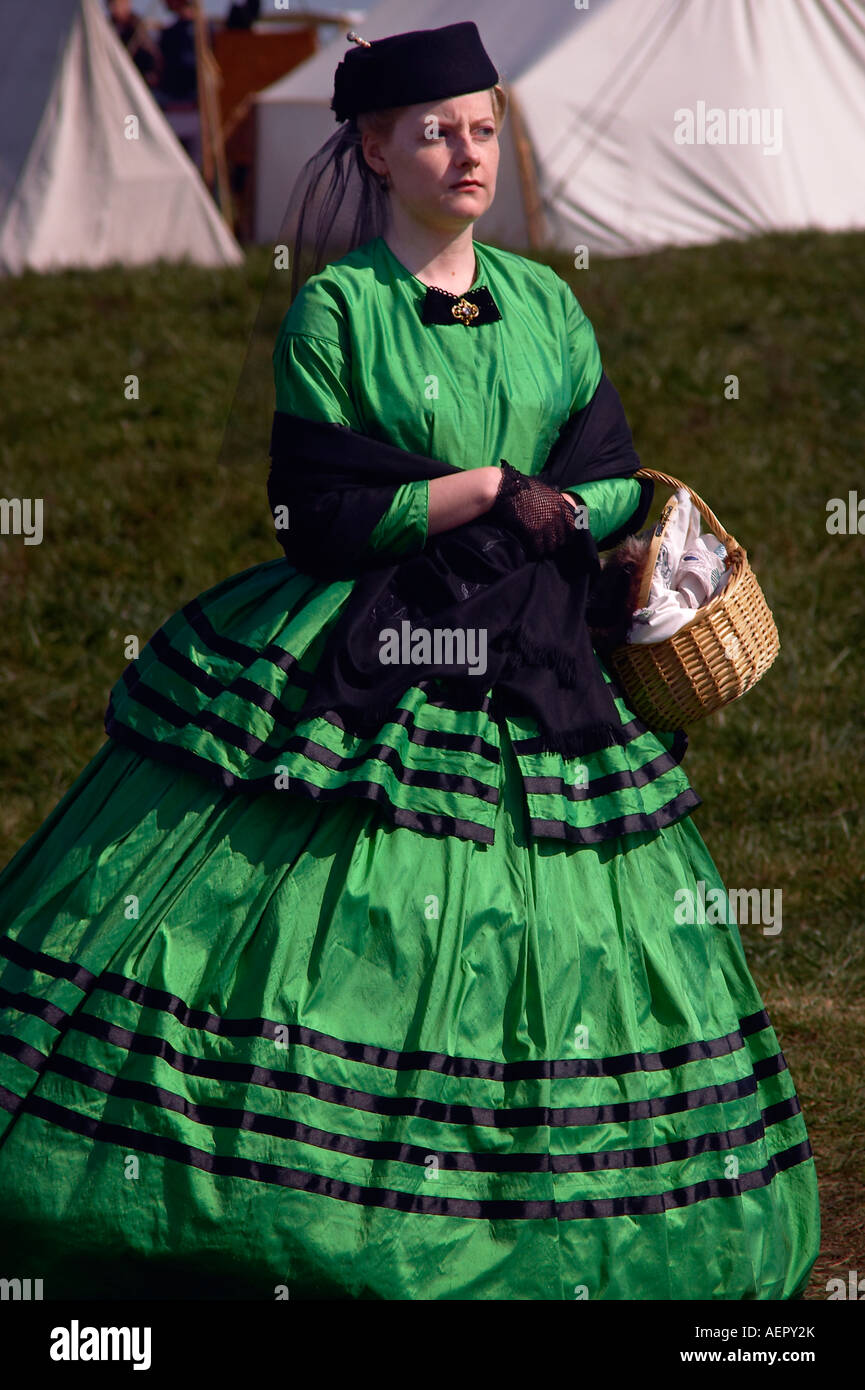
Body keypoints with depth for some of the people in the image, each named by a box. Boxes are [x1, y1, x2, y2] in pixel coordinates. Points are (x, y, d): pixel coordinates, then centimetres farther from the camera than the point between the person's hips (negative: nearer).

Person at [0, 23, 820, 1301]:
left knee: (558, 966, 3)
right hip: (352, 682, -4)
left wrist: (552, 507, -11)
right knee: (319, 945, -9)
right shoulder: (334, 309, -3)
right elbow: (319, 517, -9)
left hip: (533, 679, 4)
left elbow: (620, 486, 9)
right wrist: (489, 491, -10)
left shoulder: (546, 303, 11)